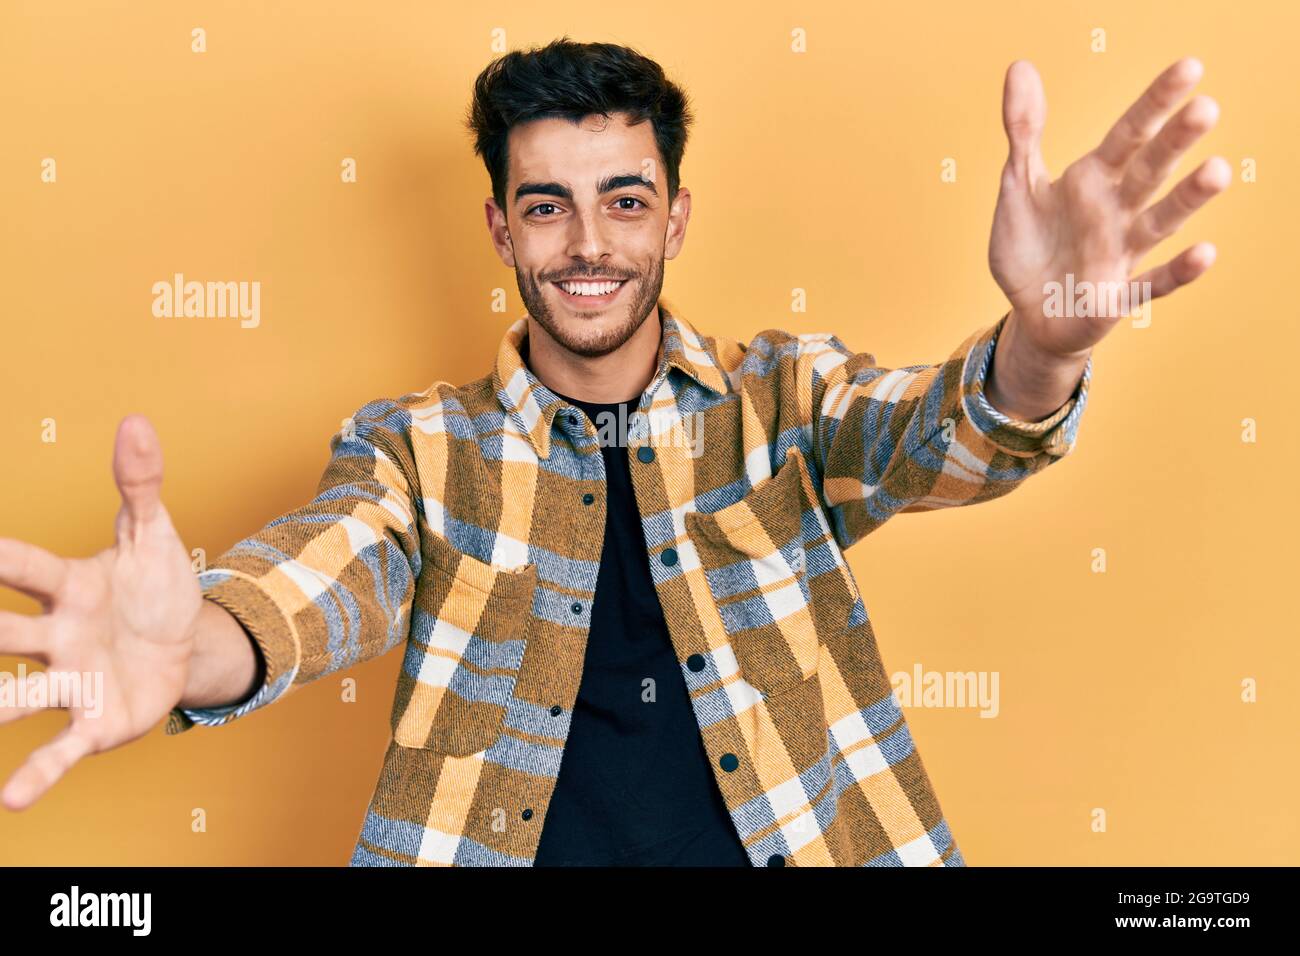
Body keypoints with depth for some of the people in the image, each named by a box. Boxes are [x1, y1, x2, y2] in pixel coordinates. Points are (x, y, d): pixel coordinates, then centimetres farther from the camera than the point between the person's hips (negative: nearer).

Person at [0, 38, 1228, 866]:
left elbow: (932, 433, -12)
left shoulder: (783, 398, 4)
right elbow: (331, 568, -14)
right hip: (494, 840, 0)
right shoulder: (416, 444, 3)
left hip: (790, 837, 1)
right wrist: (196, 649, -37)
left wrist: (1035, 353, -34)